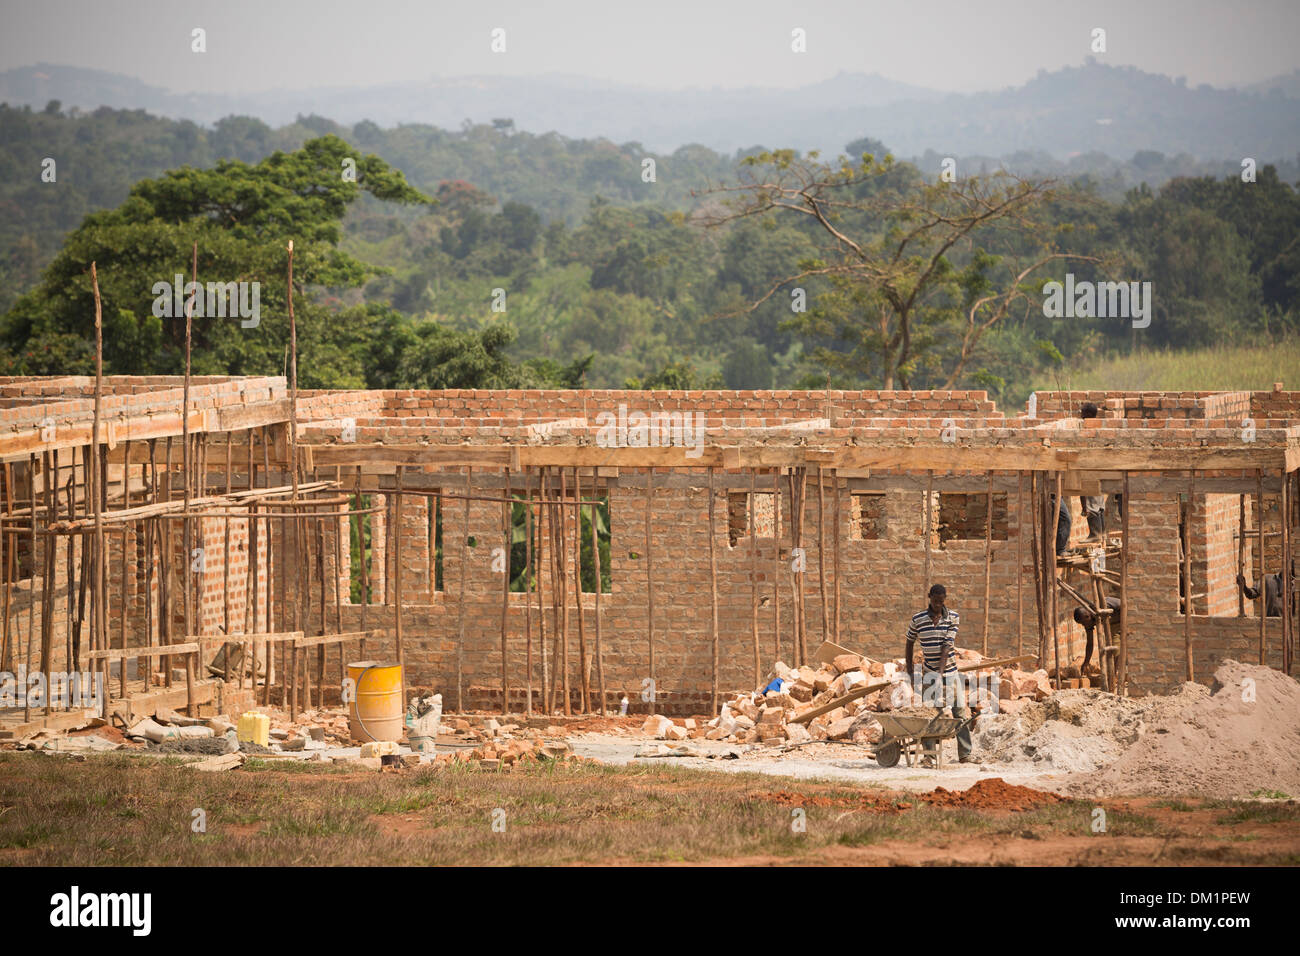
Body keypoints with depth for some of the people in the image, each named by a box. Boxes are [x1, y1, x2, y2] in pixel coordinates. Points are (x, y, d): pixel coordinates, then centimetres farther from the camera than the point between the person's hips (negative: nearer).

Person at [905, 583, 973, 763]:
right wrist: (909, 670, 8)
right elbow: (910, 642, 10)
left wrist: (940, 671, -20)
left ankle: (965, 754, -2)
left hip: (950, 672, 1)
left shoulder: (953, 617, -2)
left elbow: (947, 645, -11)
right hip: (930, 672, -1)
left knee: (960, 713, -3)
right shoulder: (918, 619, -2)